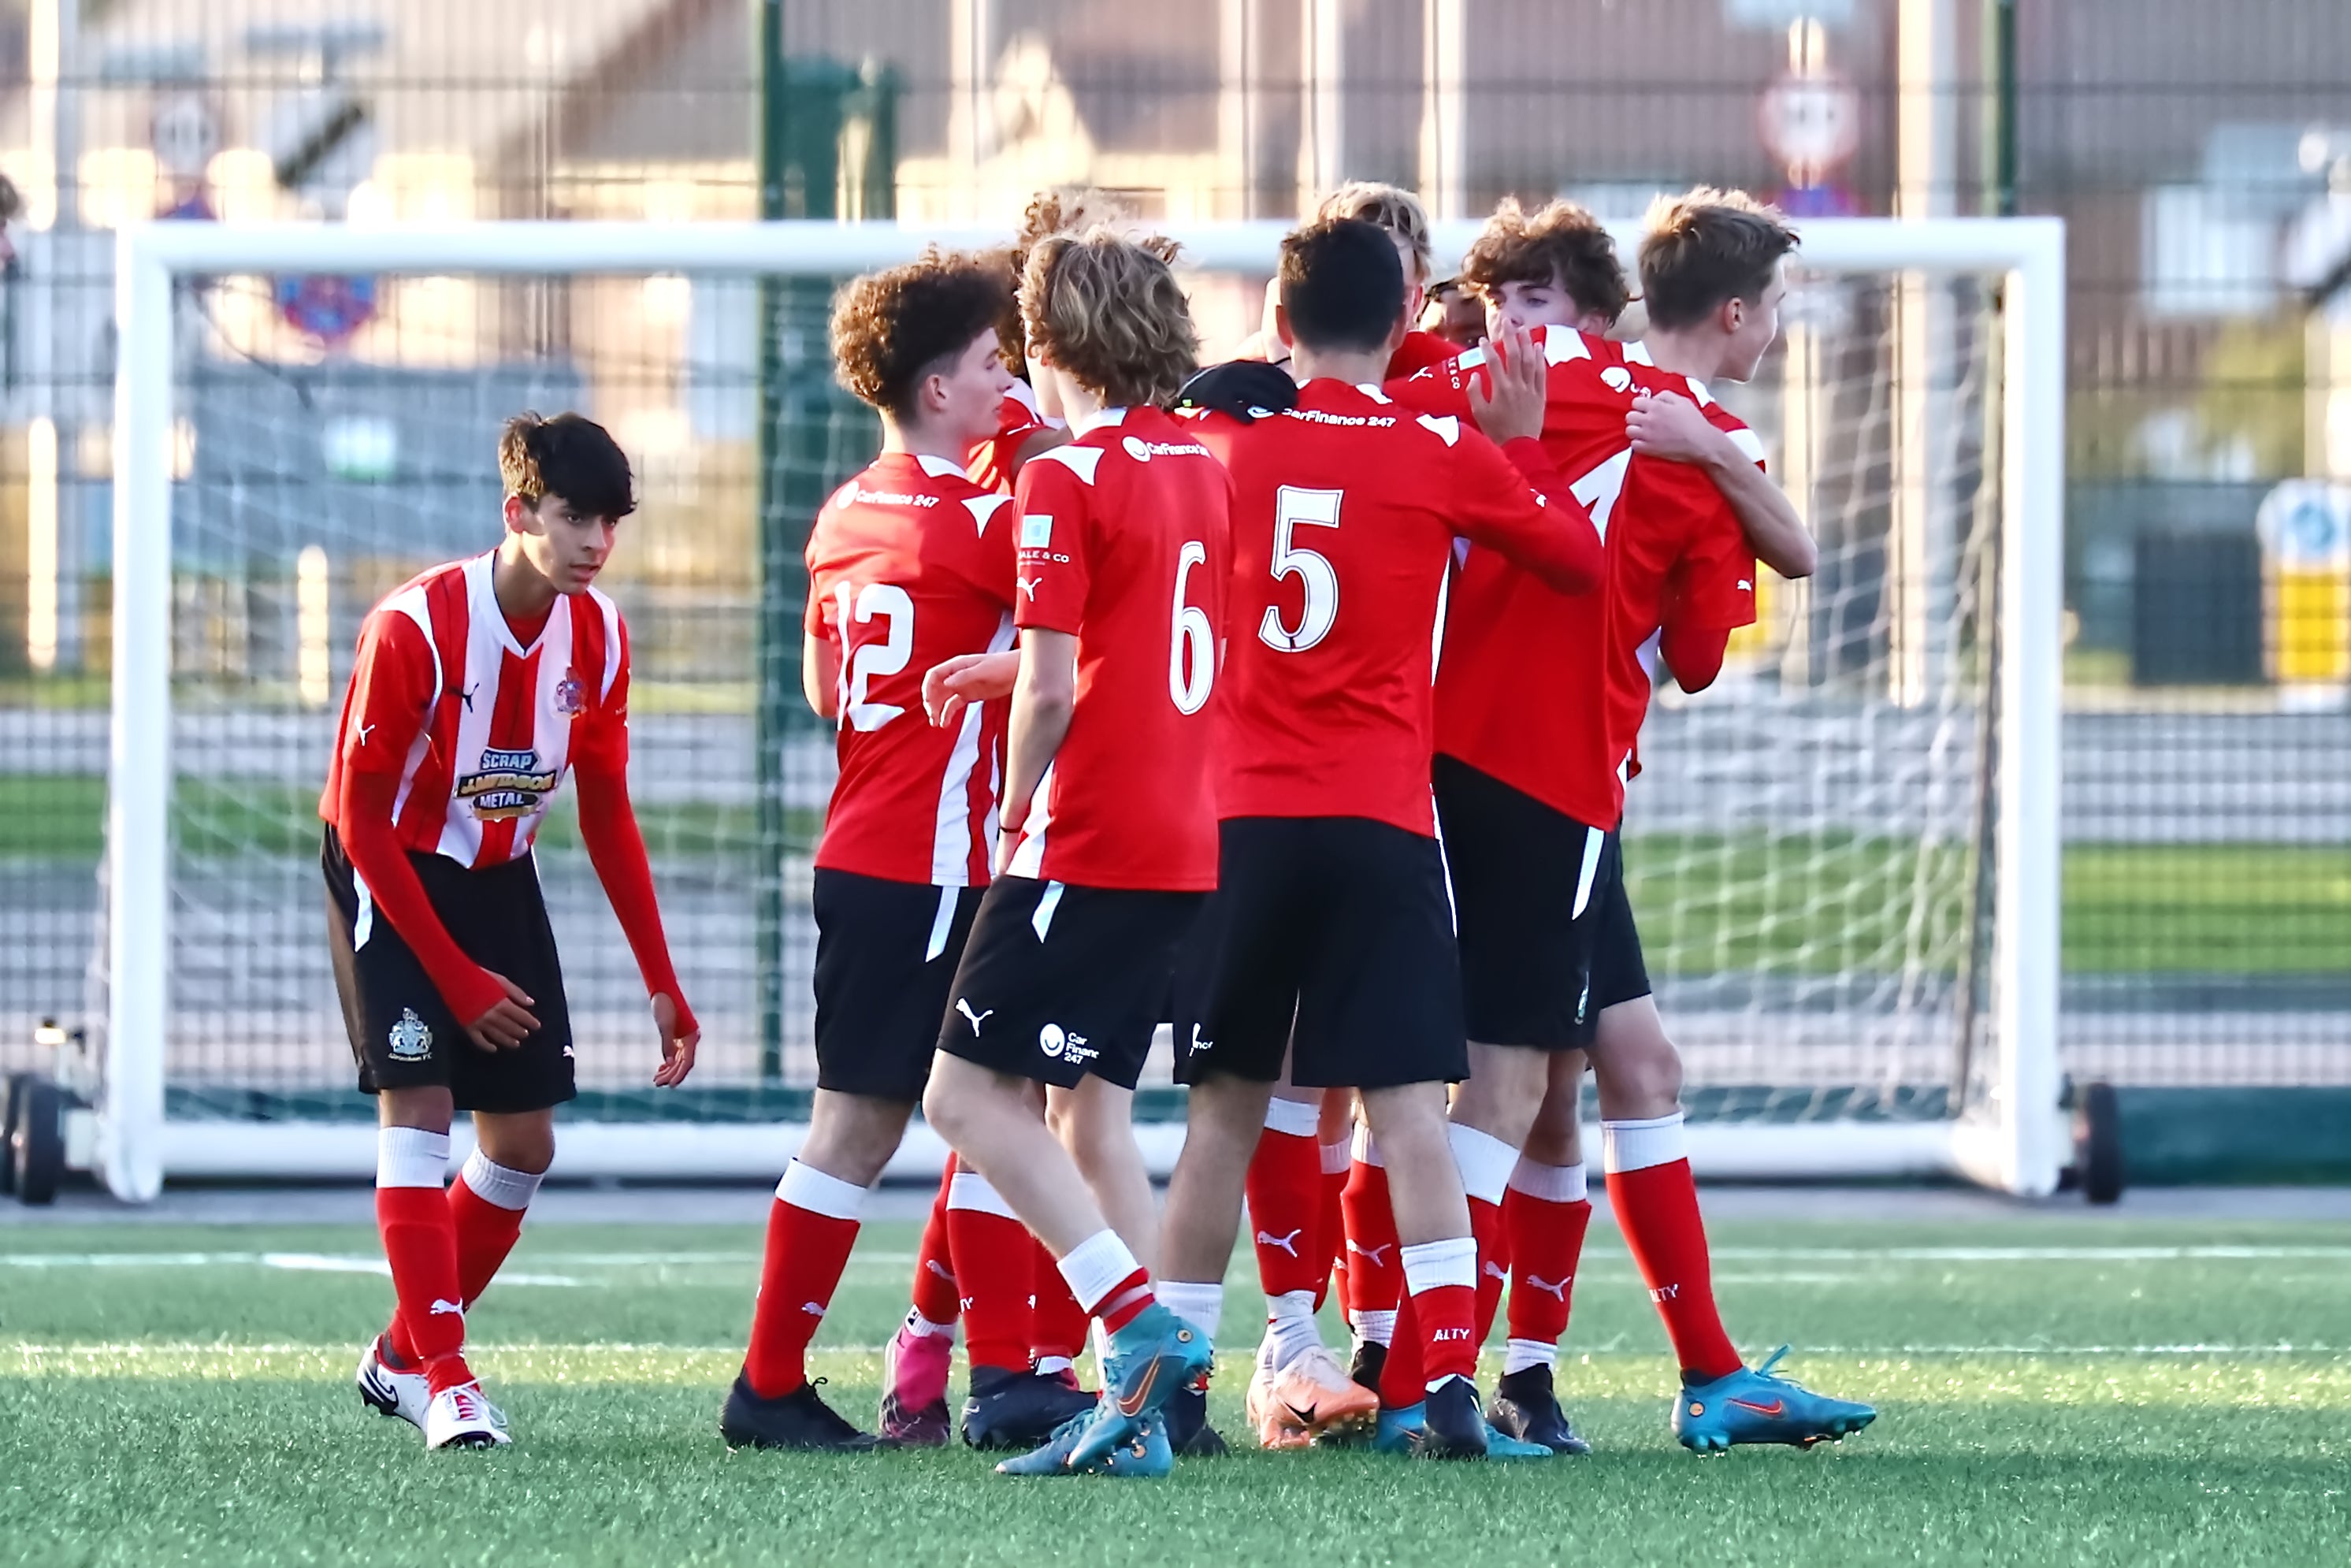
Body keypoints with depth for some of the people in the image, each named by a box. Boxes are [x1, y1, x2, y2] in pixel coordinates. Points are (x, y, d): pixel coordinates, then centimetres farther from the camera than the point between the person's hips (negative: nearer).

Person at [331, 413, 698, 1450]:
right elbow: (362, 818, -19)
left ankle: (401, 1358, 21)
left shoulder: (597, 639, -8)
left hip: (500, 877, 6)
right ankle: (446, 1383, -20)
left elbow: (607, 818, 4)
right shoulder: (413, 630, -25)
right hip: (391, 873, -6)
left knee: (523, 1146, 4)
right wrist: (457, 977, -19)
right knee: (418, 1107, -19)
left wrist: (661, 984, 2)